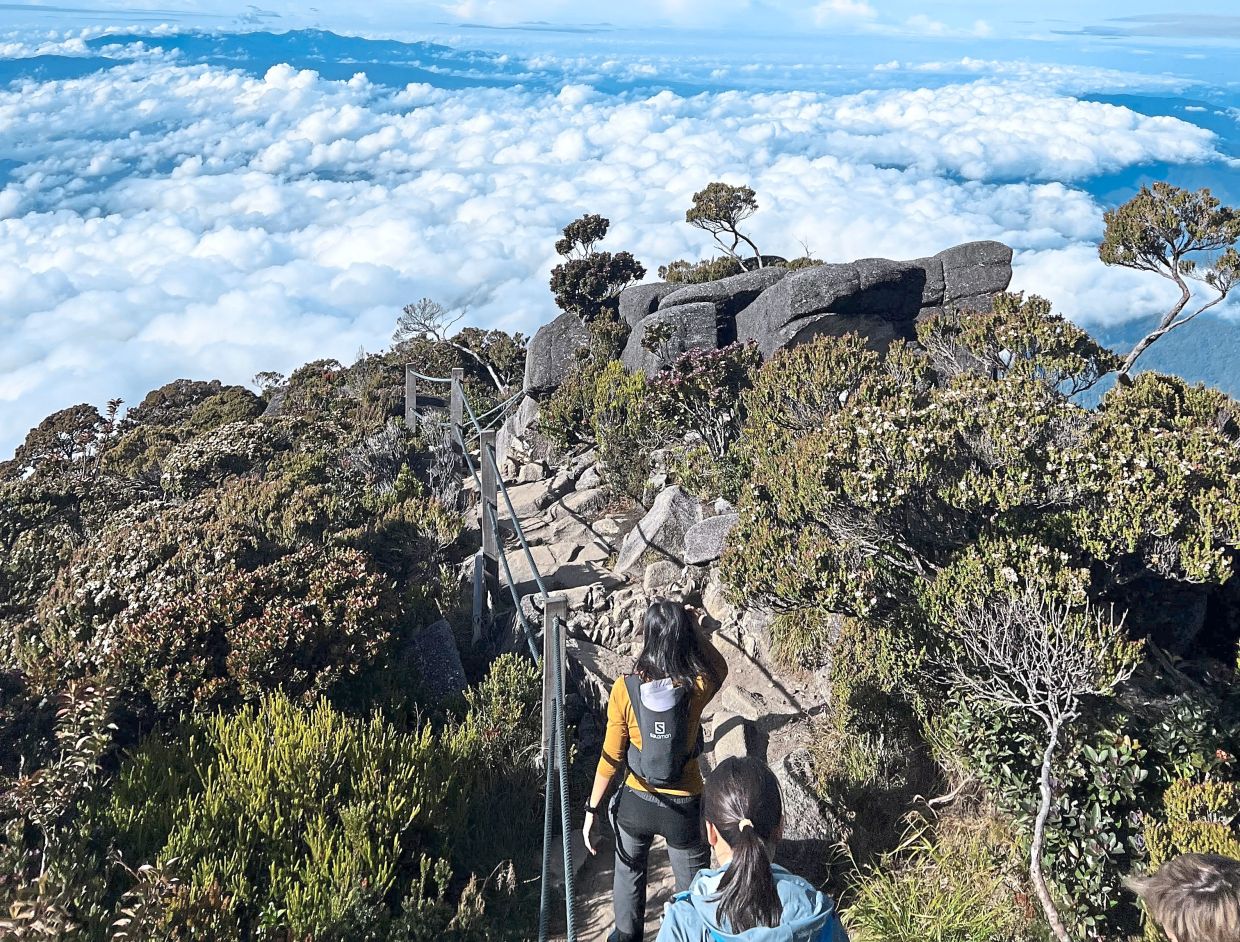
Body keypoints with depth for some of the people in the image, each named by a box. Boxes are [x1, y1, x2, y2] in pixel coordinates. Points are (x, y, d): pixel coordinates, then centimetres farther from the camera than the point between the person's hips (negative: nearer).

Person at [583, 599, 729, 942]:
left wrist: (592, 809, -1)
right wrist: (696, 629, -4)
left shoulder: (625, 688, -18)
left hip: (636, 802, 1)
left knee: (628, 871, 29)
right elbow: (720, 669, 8)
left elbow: (611, 757, -12)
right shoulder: (697, 687, -18)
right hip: (684, 807, -1)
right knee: (692, 884, 20)